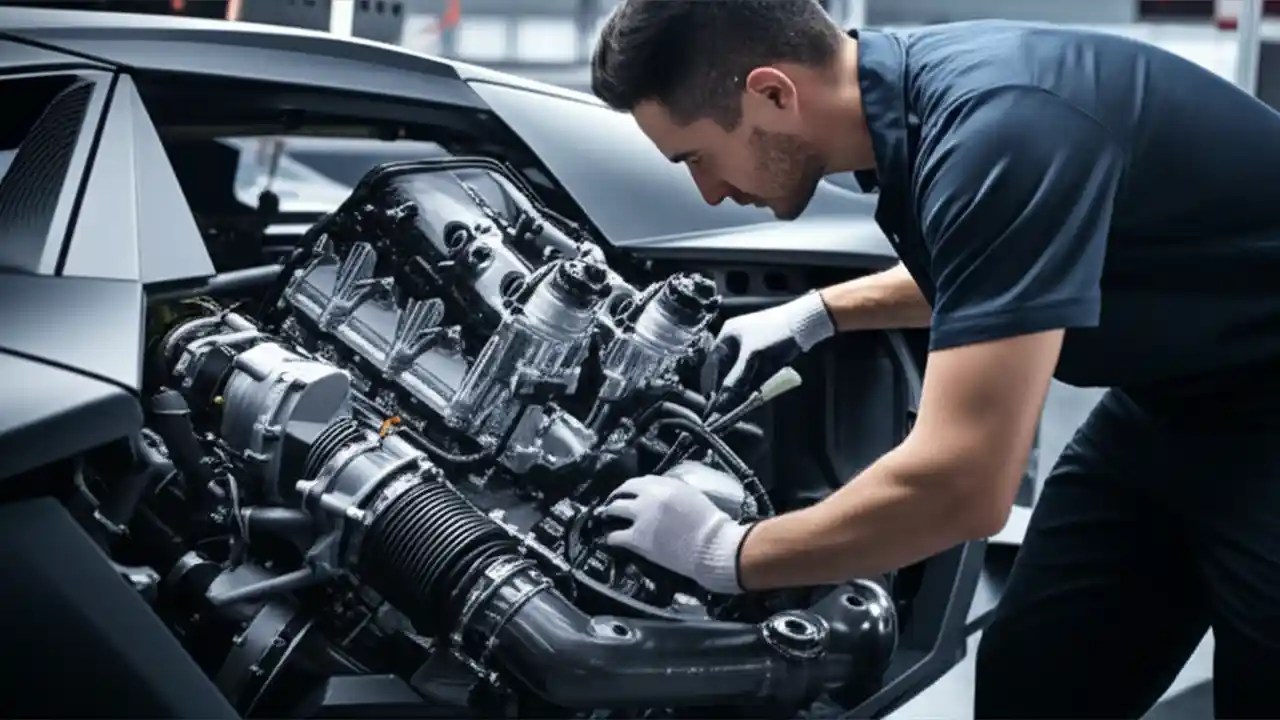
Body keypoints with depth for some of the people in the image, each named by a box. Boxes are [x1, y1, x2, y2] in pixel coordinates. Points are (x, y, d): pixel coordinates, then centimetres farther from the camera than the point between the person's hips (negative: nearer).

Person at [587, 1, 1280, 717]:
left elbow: (959, 487, -35)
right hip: (1173, 394, 8)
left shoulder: (997, 128, -32)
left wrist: (726, 554, -21)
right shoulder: (914, 81, -4)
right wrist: (816, 314, 12)